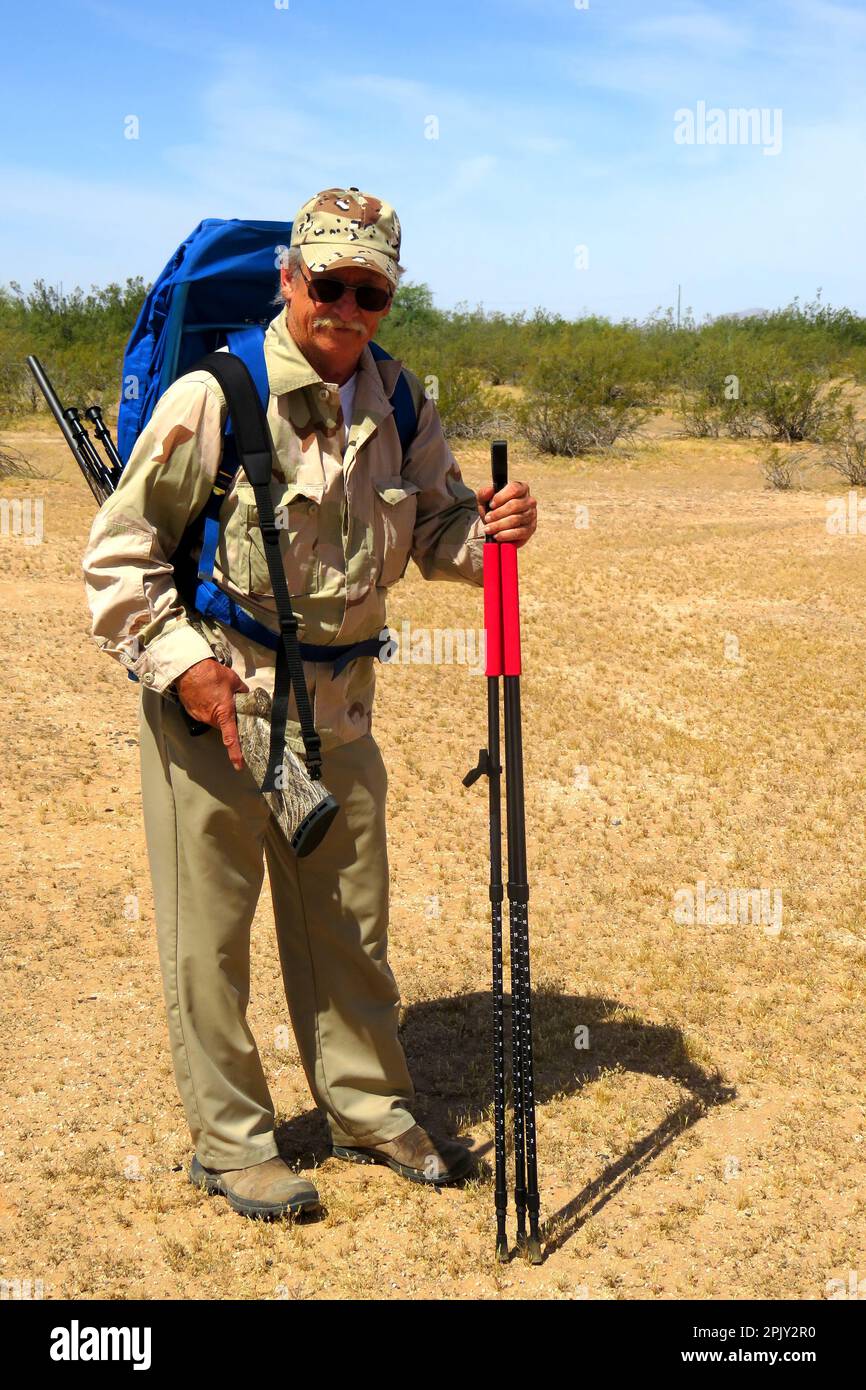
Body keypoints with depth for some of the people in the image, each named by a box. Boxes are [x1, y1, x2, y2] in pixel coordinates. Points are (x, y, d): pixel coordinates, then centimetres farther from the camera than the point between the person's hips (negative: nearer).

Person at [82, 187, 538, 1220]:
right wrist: (179, 658, -16)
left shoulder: (399, 405, 3)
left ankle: (367, 1108, 34)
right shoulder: (214, 397, -13)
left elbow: (434, 532, 10)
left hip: (336, 705, 5)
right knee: (208, 931, 5)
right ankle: (228, 1142, 22)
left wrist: (490, 530, -12)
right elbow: (120, 548, -9)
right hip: (212, 703, -5)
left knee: (347, 920, 16)